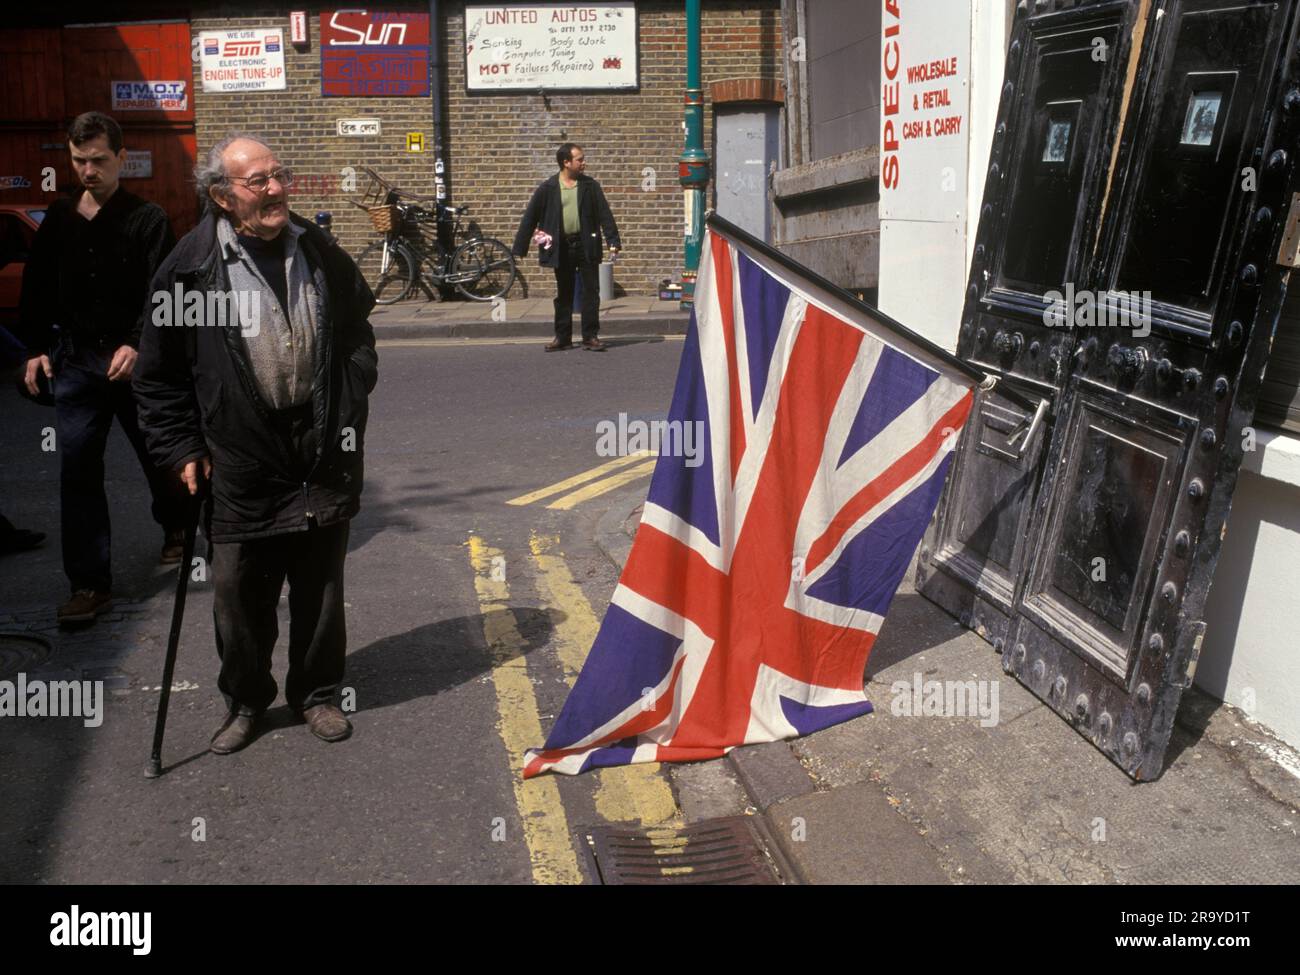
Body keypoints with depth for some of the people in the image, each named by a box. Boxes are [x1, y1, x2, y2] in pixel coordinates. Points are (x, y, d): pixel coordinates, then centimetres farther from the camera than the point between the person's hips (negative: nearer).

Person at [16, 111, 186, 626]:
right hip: (75, 361, 3)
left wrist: (136, 345, -24)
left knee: (157, 453, 13)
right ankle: (90, 583, 5)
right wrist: (36, 348, 6)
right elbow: (36, 289, 14)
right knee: (77, 471, -1)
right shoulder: (57, 219, 9)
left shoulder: (147, 219, -5)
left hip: (136, 360, -3)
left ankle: (176, 526, 43)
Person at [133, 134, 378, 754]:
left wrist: (351, 411, 9)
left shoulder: (320, 253, 3)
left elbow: (357, 334, 17)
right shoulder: (190, 268, -7)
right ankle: (245, 700, 29)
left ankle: (317, 692, 31)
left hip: (323, 452, 3)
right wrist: (181, 447, -3)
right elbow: (158, 373, 1)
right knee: (240, 591, 7)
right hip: (240, 464, -2)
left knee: (320, 585, 13)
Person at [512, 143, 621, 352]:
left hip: (586, 245, 0)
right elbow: (530, 217, 0)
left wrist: (613, 240, -10)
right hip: (561, 247, 0)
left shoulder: (590, 185, 2)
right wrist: (520, 248, -3)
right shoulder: (548, 188, -1)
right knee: (563, 294, 8)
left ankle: (591, 336, 6)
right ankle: (563, 338, 16)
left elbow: (604, 214, 1)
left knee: (591, 291, 0)